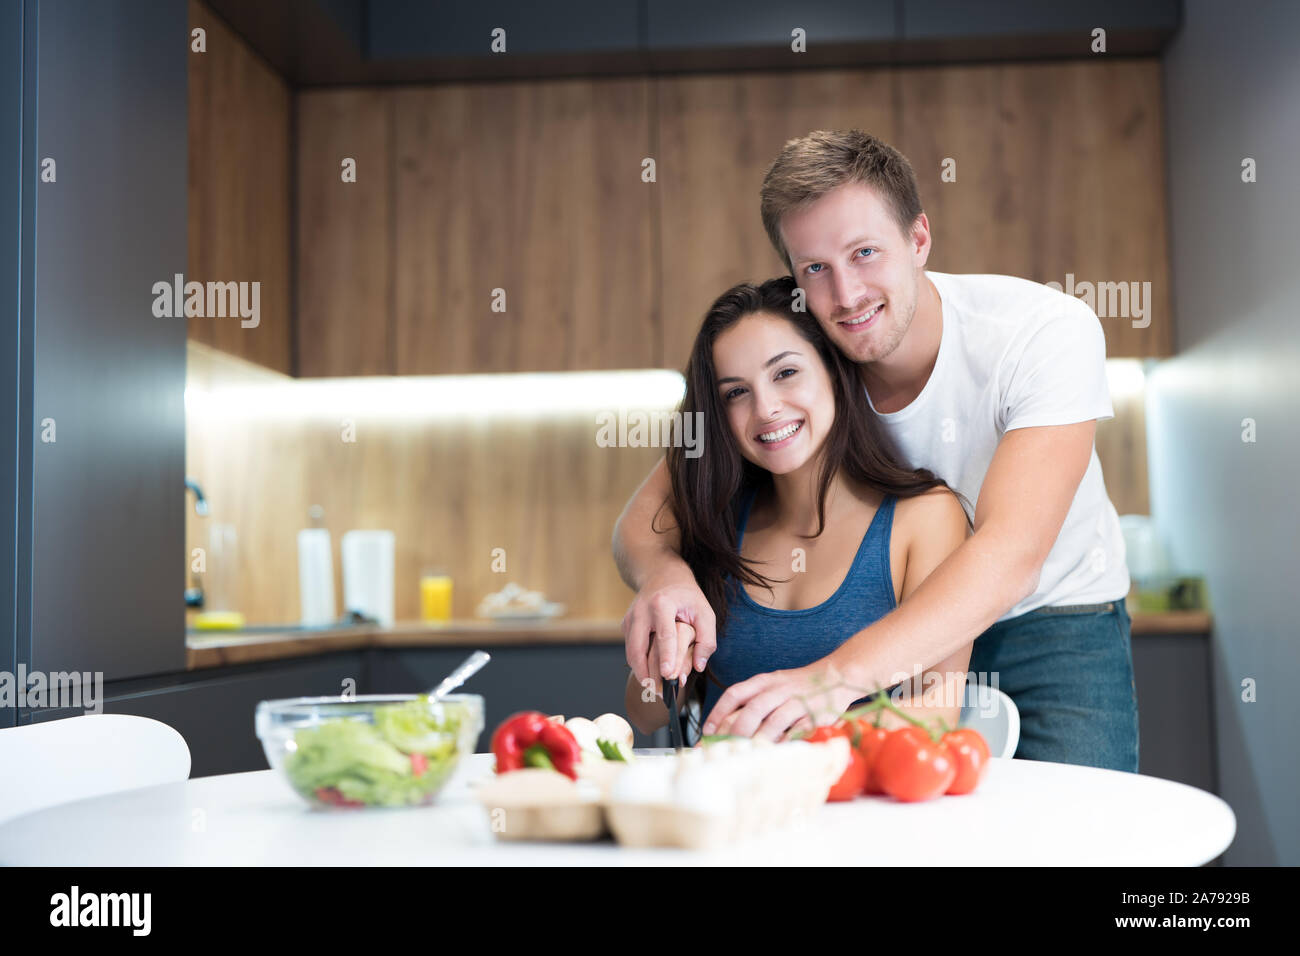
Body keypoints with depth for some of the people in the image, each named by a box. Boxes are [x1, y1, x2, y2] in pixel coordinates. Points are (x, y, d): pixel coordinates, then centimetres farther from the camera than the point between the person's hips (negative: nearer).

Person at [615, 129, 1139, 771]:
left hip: (1052, 616, -2)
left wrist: (839, 673, -55)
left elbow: (1010, 553, -39)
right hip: (905, 630, 2)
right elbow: (646, 513, -19)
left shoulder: (1048, 332, -27)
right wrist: (664, 572, -45)